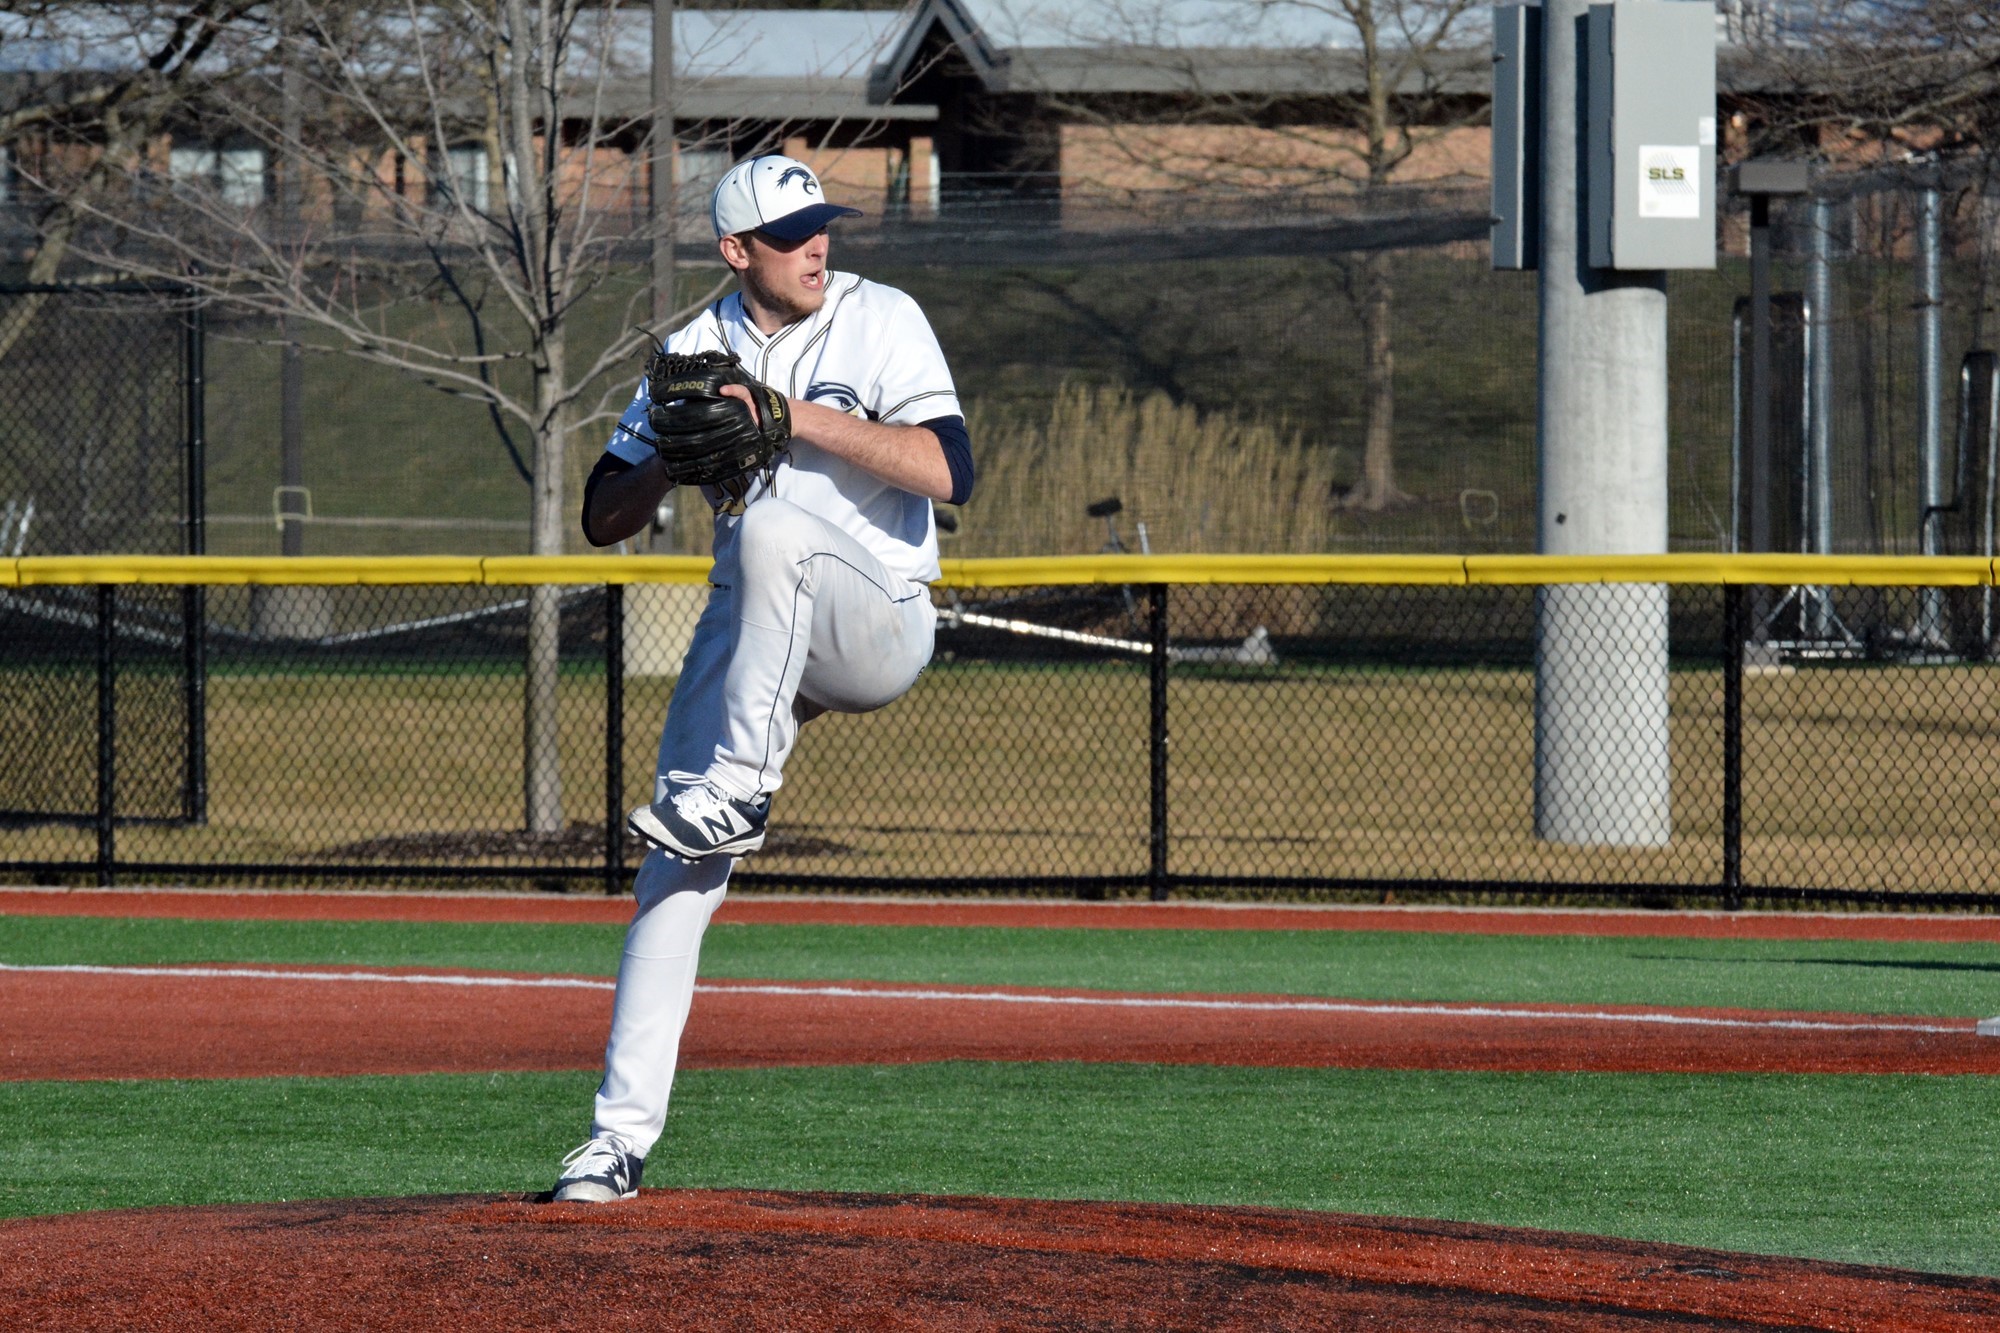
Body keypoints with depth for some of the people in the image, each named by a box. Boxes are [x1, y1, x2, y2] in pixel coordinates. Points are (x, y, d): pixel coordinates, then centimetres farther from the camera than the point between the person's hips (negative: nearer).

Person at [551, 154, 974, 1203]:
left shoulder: (881, 322, -6)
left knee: (772, 523, -36)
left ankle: (737, 790, -29)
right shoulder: (698, 351, 6)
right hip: (753, 635, 4)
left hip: (878, 630, -4)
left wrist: (798, 417, -24)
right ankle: (622, 1134, -4)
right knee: (673, 880, -7)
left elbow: (948, 471, -20)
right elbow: (604, 517, 7)